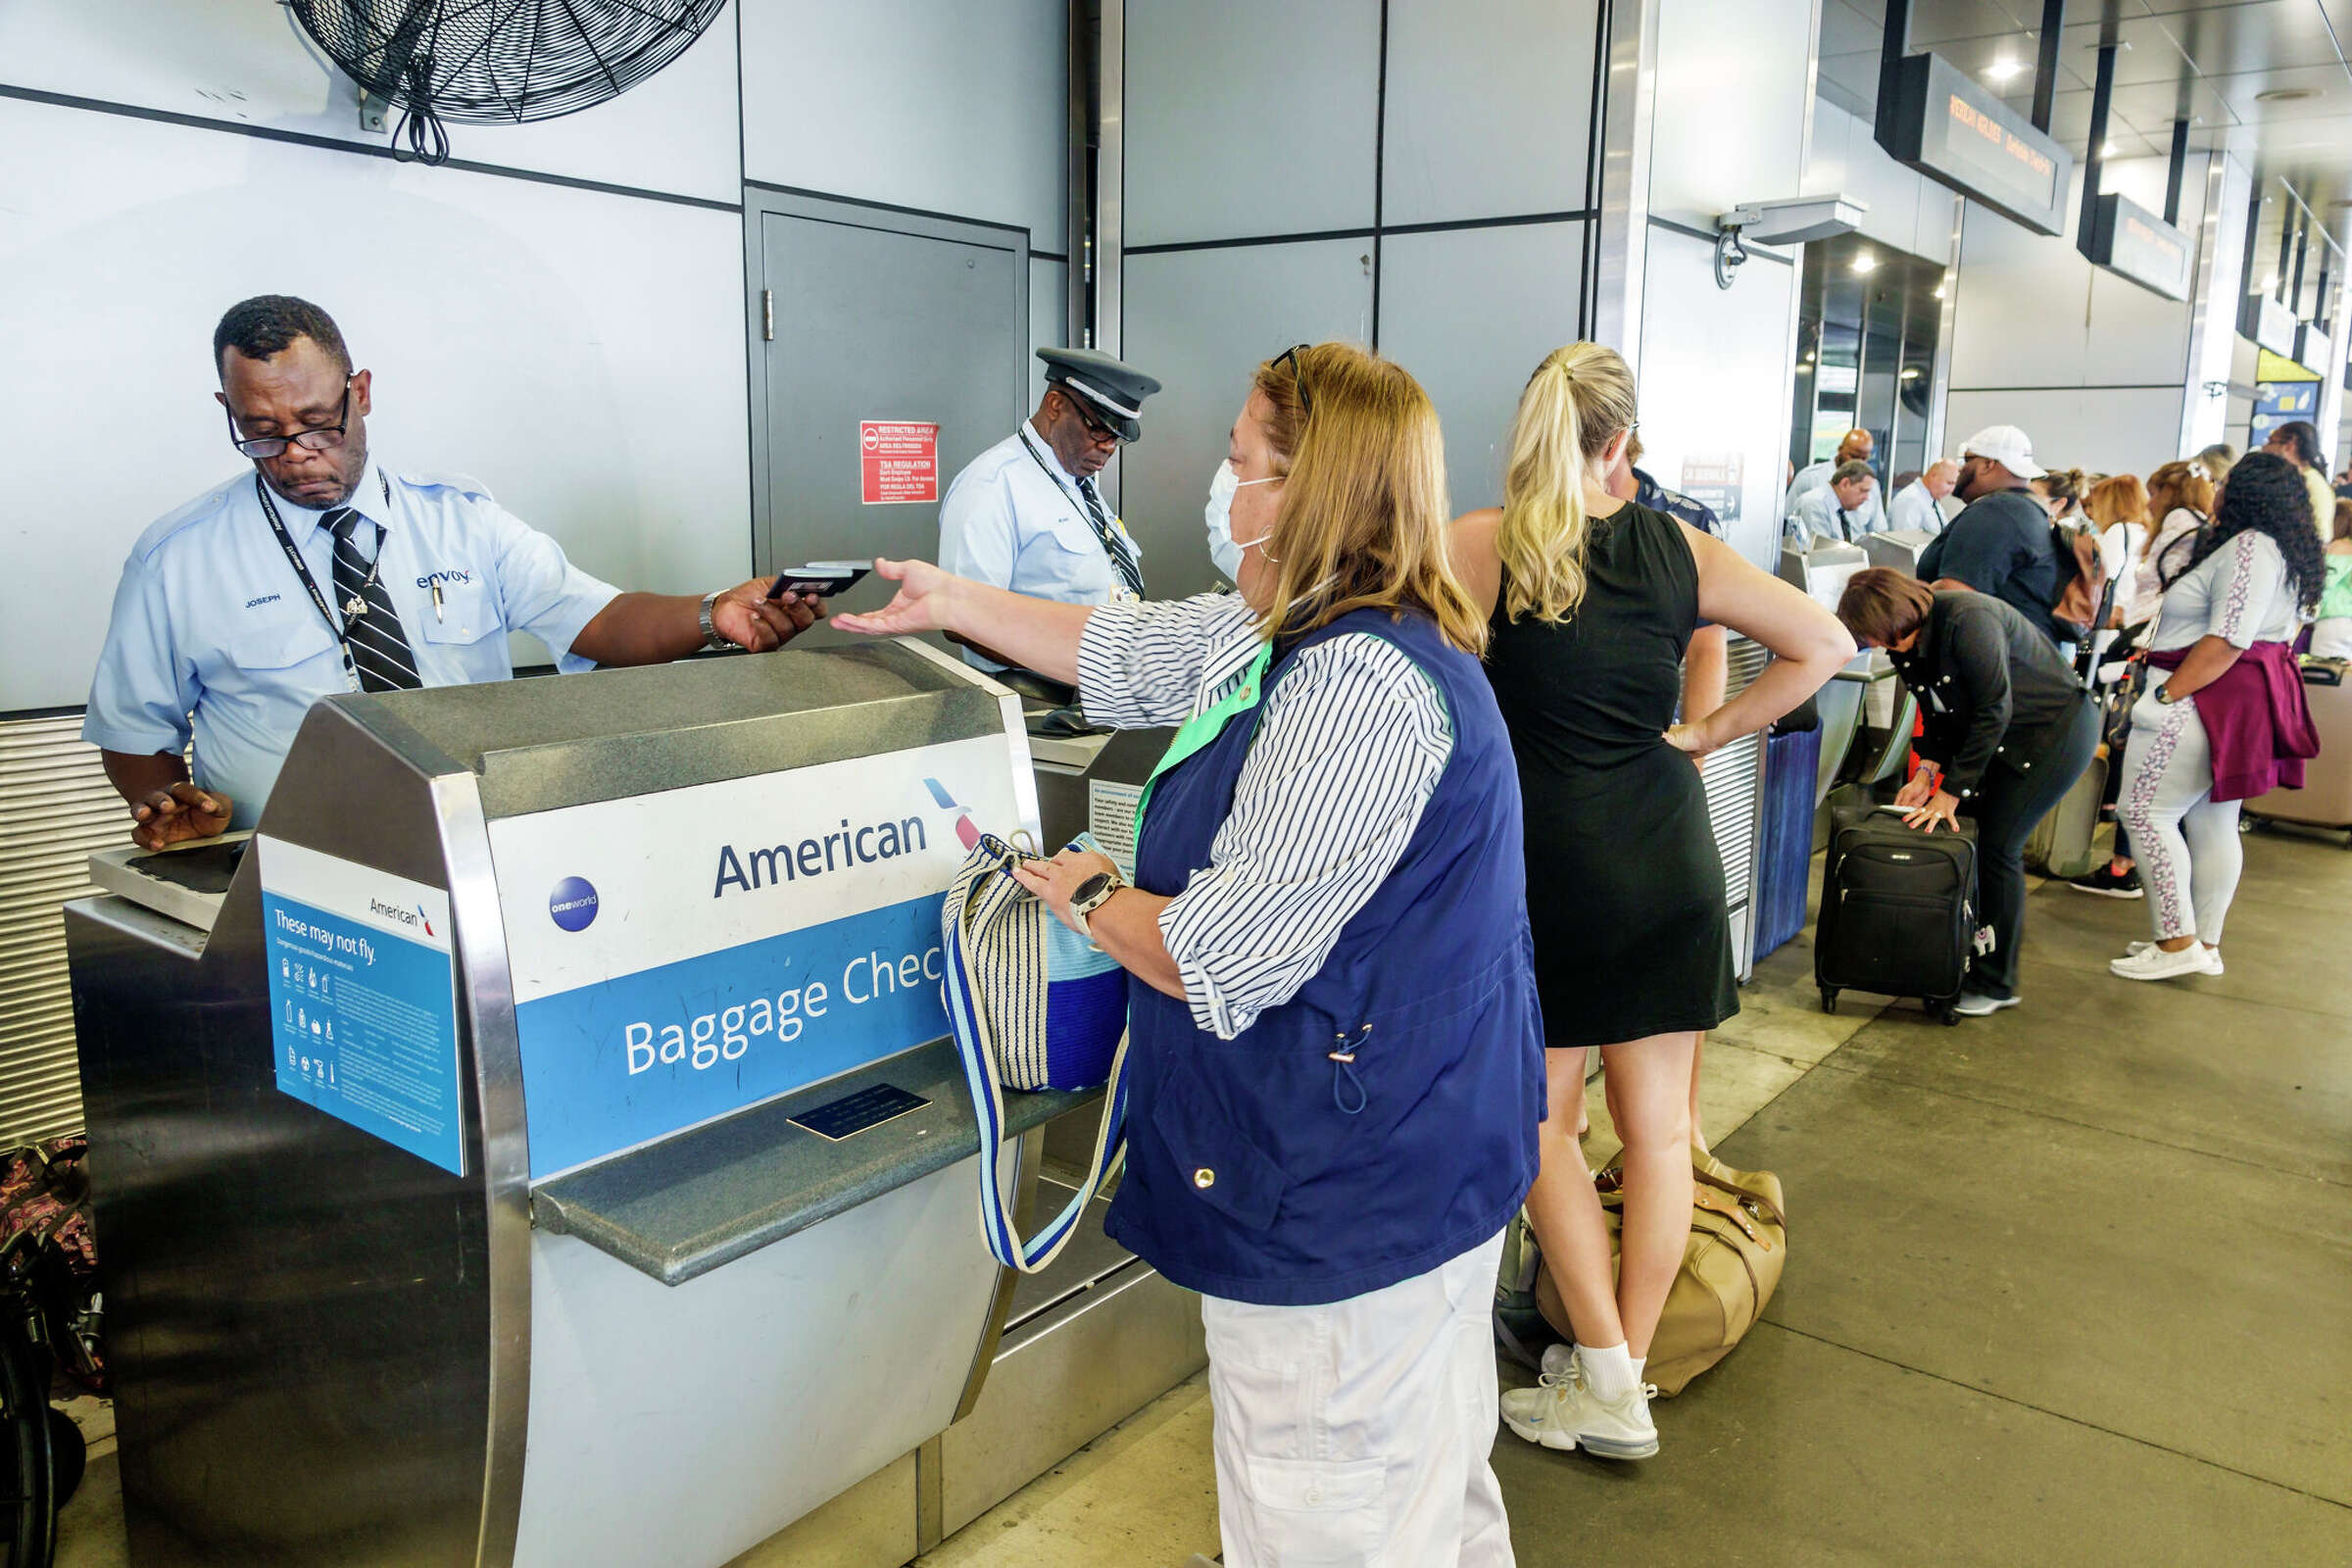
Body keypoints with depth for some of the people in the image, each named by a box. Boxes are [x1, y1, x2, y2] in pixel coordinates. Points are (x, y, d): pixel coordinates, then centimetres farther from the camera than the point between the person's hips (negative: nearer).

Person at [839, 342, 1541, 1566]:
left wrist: (1093, 899, -7)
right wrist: (955, 604, 25)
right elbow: (1131, 653, 20)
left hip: (1353, 1187, -10)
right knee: (1426, 1469, 28)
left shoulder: (1358, 691, -27)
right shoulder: (1285, 635, 6)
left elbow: (1218, 958, -26)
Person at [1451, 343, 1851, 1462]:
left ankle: (1606, 1382, 15)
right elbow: (1826, 644, 9)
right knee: (1657, 1124, 12)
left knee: (1542, 1118, 11)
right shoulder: (1682, 552, 4)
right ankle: (1627, 1367, 24)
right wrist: (1713, 730, 10)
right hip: (1668, 861, 4)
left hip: (1547, 864, -3)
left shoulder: (1480, 546, -6)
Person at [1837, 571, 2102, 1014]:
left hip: (2060, 730, -8)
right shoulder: (1906, 644, -3)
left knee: (1997, 845, -11)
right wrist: (1929, 771, -11)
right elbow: (1939, 714, 5)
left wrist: (1952, 791, -26)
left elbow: (1993, 711, -28)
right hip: (2006, 738, 8)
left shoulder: (1967, 618, -30)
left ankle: (1996, 984, 1)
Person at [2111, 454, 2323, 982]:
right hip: (2247, 701, 11)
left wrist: (2169, 695, -21)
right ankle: (2205, 945, 18)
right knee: (2212, 823, 13)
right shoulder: (2288, 553, 18)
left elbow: (2229, 640, -23)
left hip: (2210, 696, -11)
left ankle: (2177, 942, -10)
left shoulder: (2250, 546, -15)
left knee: (2144, 809, -11)